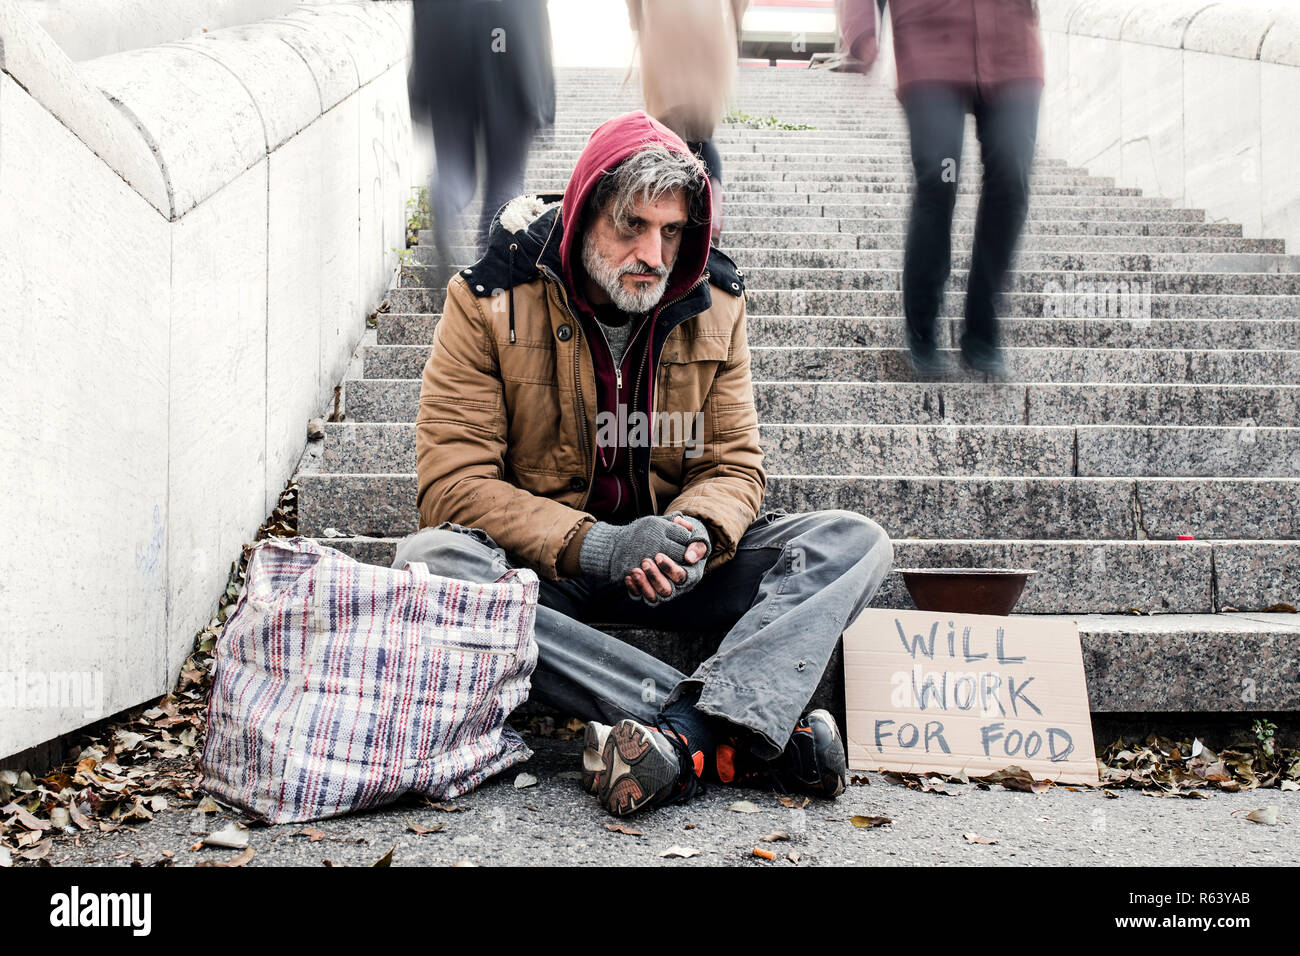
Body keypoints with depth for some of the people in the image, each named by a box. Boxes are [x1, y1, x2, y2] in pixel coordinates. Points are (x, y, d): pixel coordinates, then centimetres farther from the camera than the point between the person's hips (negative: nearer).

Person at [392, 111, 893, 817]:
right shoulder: (492, 300, -11)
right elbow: (453, 483, -15)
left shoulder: (712, 305, -1)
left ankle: (686, 734, -39)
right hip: (541, 566, -2)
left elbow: (736, 465, 1)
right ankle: (745, 728, -38)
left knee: (856, 542, -15)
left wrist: (694, 533, -23)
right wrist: (593, 545, -29)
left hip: (670, 565, 3)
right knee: (429, 563, -36)